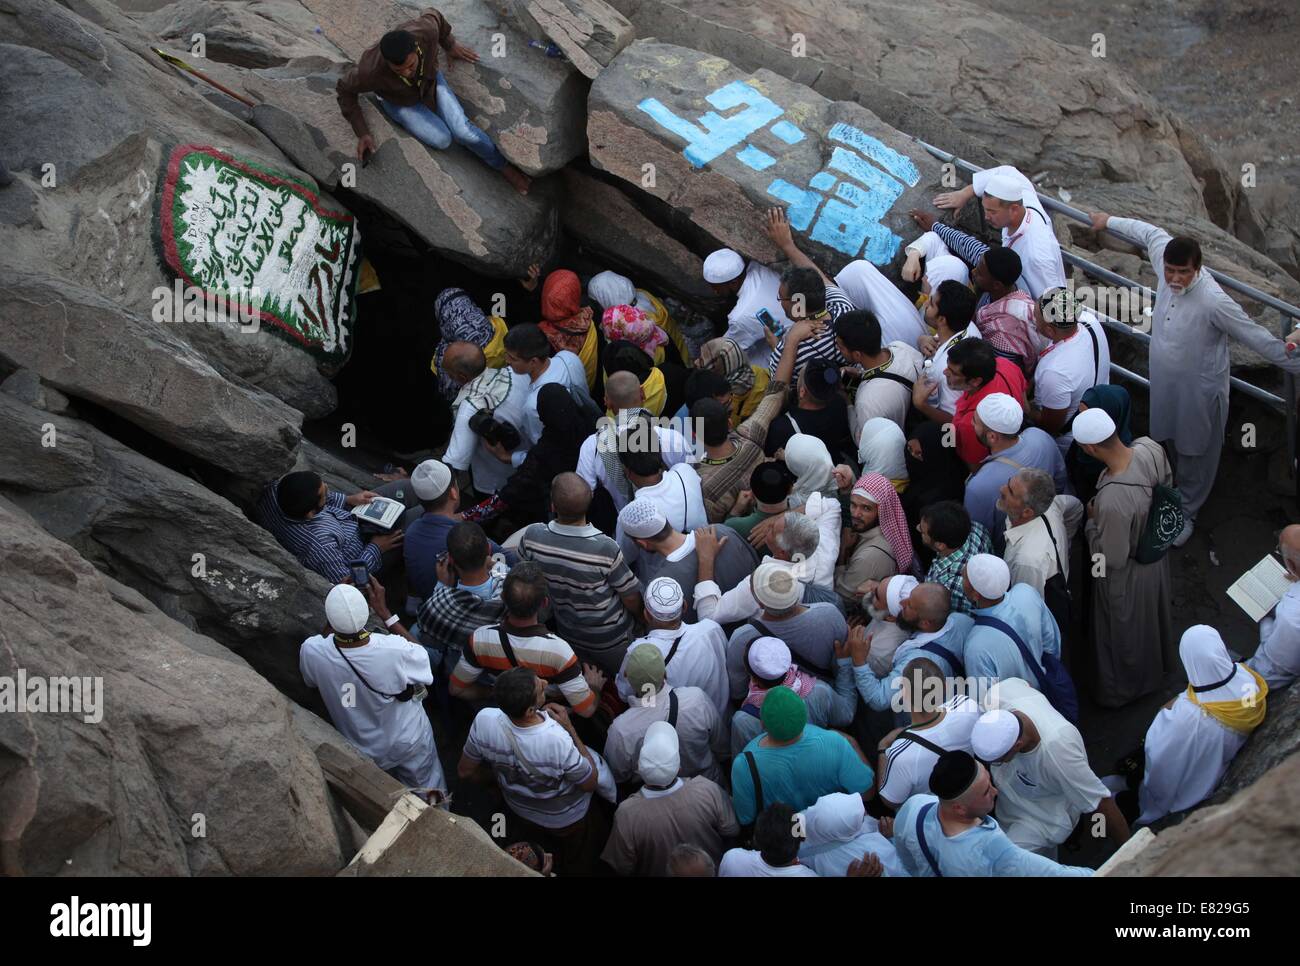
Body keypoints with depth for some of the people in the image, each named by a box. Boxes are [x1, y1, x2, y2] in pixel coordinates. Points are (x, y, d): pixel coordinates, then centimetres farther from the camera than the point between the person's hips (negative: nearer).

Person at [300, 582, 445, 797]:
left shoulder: (311, 652, -34)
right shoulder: (394, 650, -40)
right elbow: (421, 655, -13)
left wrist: (337, 606, -10)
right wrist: (382, 610, -14)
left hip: (363, 753, 2)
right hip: (409, 744, -2)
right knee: (427, 796, 28)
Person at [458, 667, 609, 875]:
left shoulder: (484, 720, -34)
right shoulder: (558, 742, -47)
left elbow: (466, 771, -13)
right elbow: (590, 783, -24)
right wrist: (570, 728, -23)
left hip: (517, 811, 3)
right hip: (567, 820, -3)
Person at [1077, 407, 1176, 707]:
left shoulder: (1113, 502, -47)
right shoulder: (1149, 448, -27)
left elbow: (1111, 560, -30)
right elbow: (1168, 484, -3)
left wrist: (1092, 521, -16)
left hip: (1127, 578, -7)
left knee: (1121, 636, 25)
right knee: (1153, 616, 36)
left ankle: (1121, 691, 53)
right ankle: (1158, 666, 65)